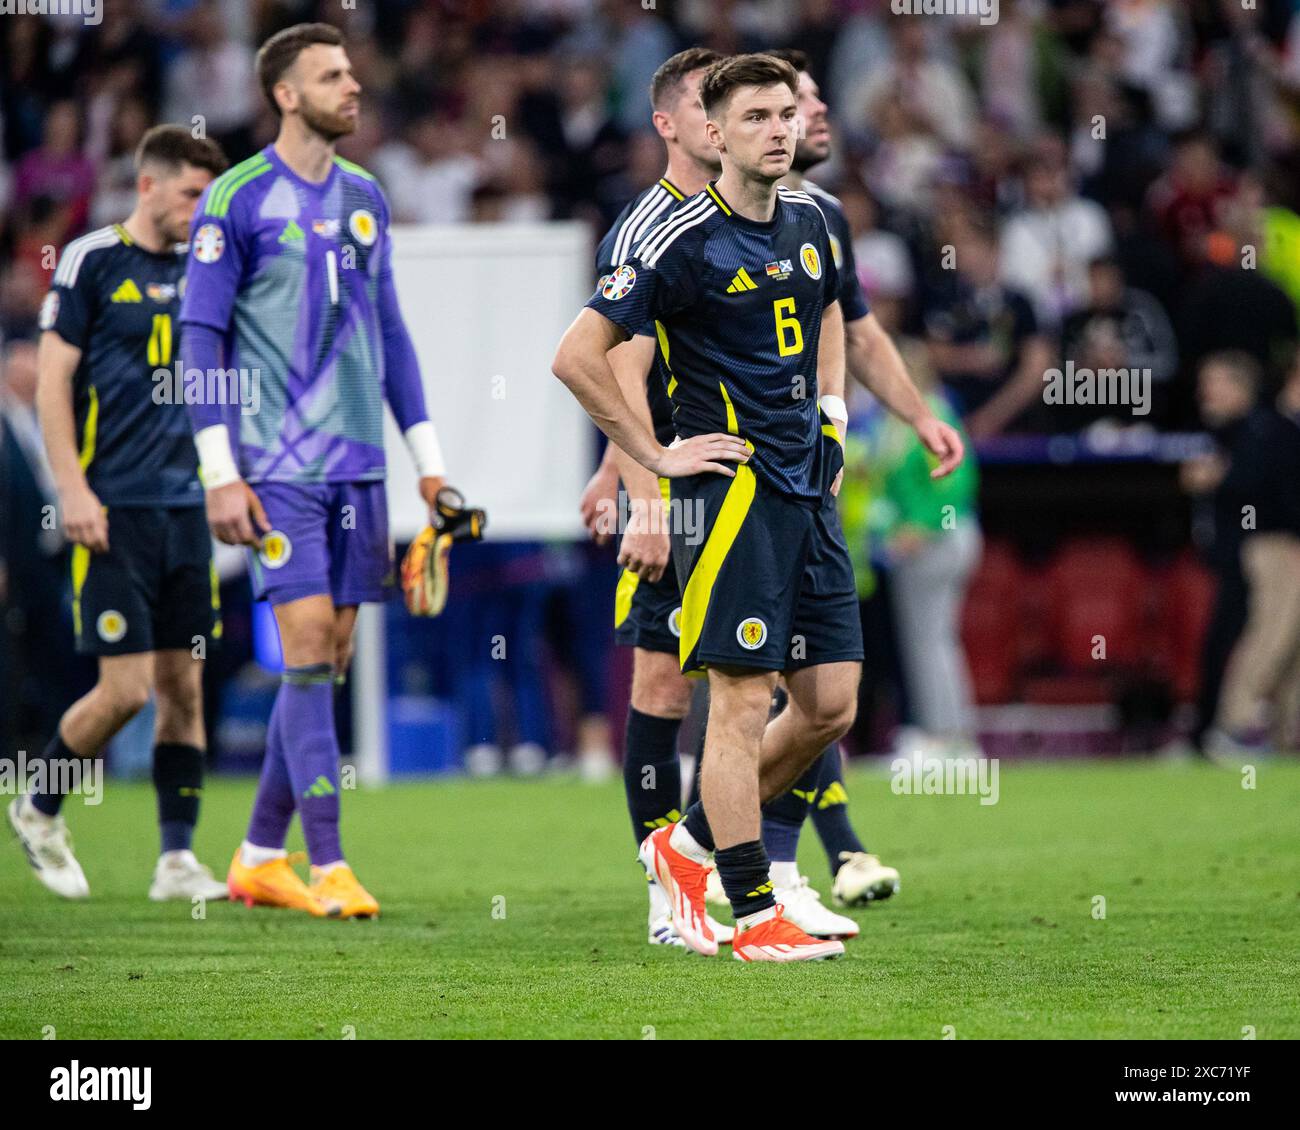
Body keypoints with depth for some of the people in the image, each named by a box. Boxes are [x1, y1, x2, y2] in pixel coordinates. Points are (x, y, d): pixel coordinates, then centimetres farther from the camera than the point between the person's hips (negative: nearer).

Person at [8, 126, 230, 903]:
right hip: (115, 510, -6)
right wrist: (74, 489, -13)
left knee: (185, 686, 3)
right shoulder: (92, 261, -5)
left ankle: (178, 858, 8)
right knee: (127, 687, -9)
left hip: (184, 507, 6)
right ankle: (40, 810, 14)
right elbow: (52, 381, -7)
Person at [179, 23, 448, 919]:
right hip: (277, 466, -6)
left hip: (357, 462, 6)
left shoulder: (364, 197, 13)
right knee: (308, 640, -12)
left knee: (331, 656, 6)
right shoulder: (238, 200, -5)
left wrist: (428, 458, 15)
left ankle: (261, 855, 17)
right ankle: (327, 865, -11)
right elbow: (200, 337, -5)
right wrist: (219, 472, -11)